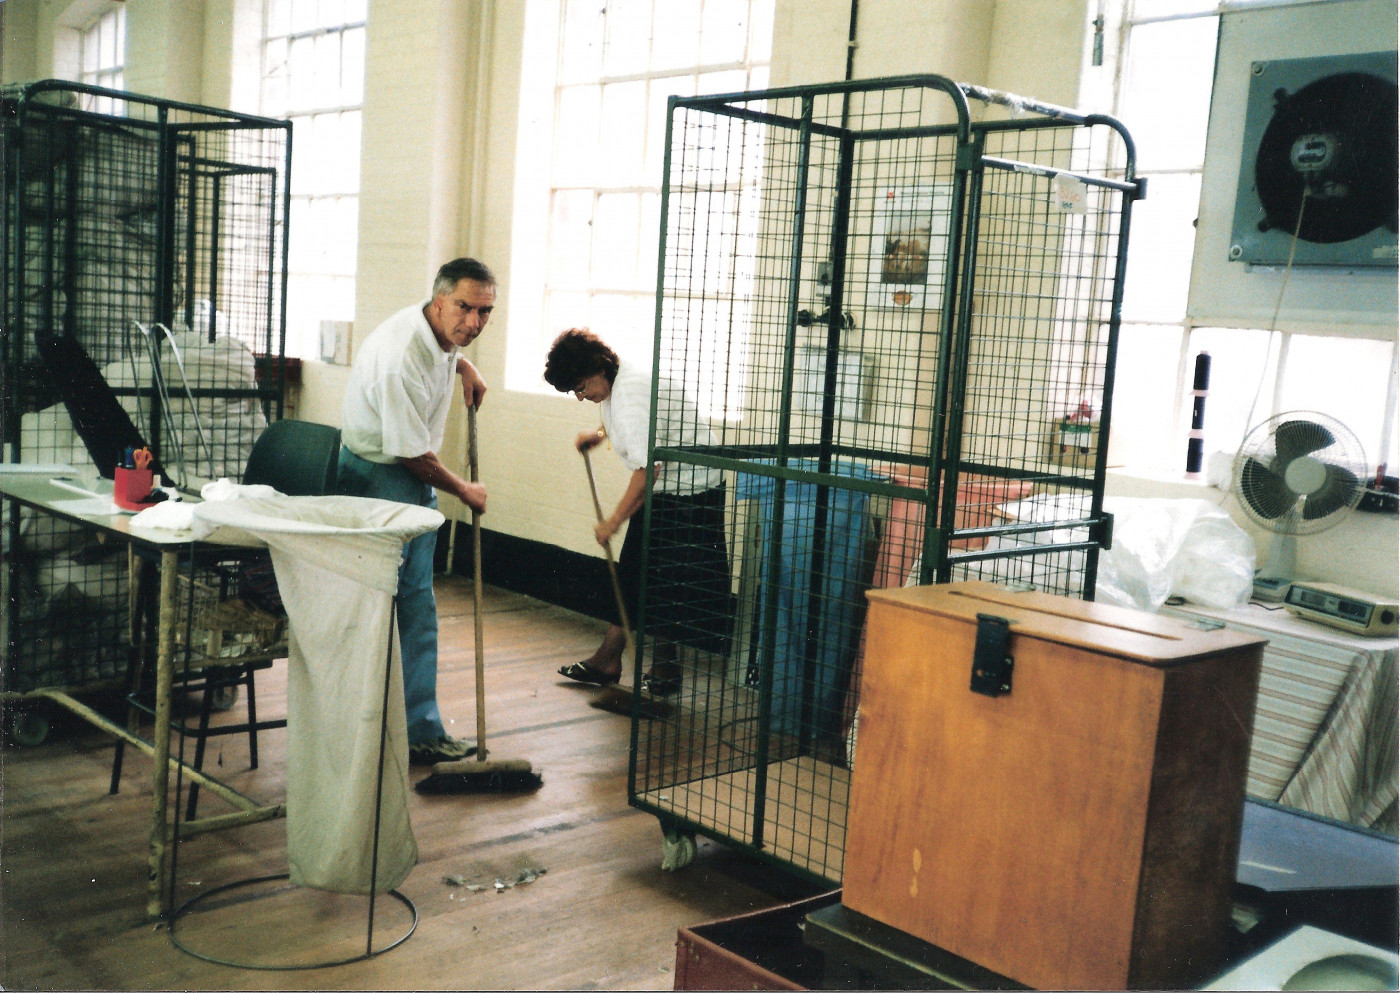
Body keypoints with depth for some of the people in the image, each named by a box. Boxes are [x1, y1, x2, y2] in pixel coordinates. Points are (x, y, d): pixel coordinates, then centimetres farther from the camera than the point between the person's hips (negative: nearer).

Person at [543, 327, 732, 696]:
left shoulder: (632, 392, -26)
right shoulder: (615, 383, 5)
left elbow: (647, 468, -28)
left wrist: (614, 521, -21)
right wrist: (600, 434, 14)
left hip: (688, 489, -10)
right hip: (662, 488, 10)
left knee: (661, 583, -2)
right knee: (631, 572, 11)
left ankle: (664, 673, 11)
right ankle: (607, 659, 19)